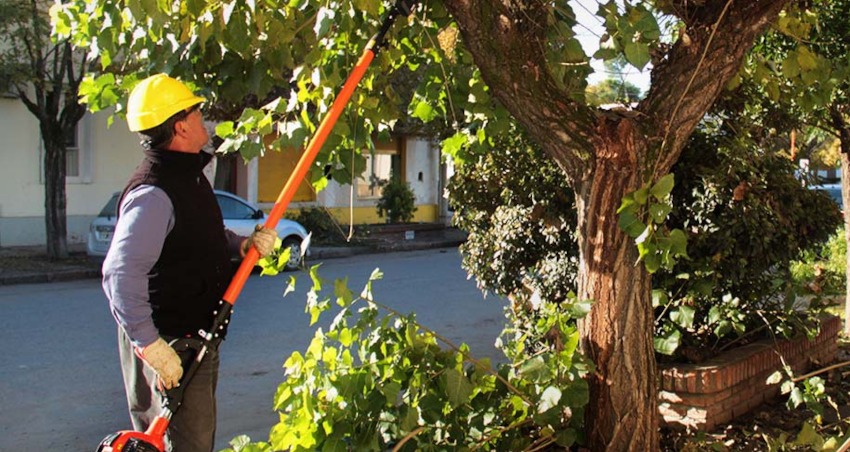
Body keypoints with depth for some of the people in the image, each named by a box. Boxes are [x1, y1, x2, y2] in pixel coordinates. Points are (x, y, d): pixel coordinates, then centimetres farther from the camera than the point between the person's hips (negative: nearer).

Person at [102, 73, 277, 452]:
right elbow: (121, 275, -31)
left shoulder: (189, 176, 9)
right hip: (170, 346, -10)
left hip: (196, 337, 10)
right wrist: (151, 346, -30)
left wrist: (243, 244, 3)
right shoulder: (153, 193, -24)